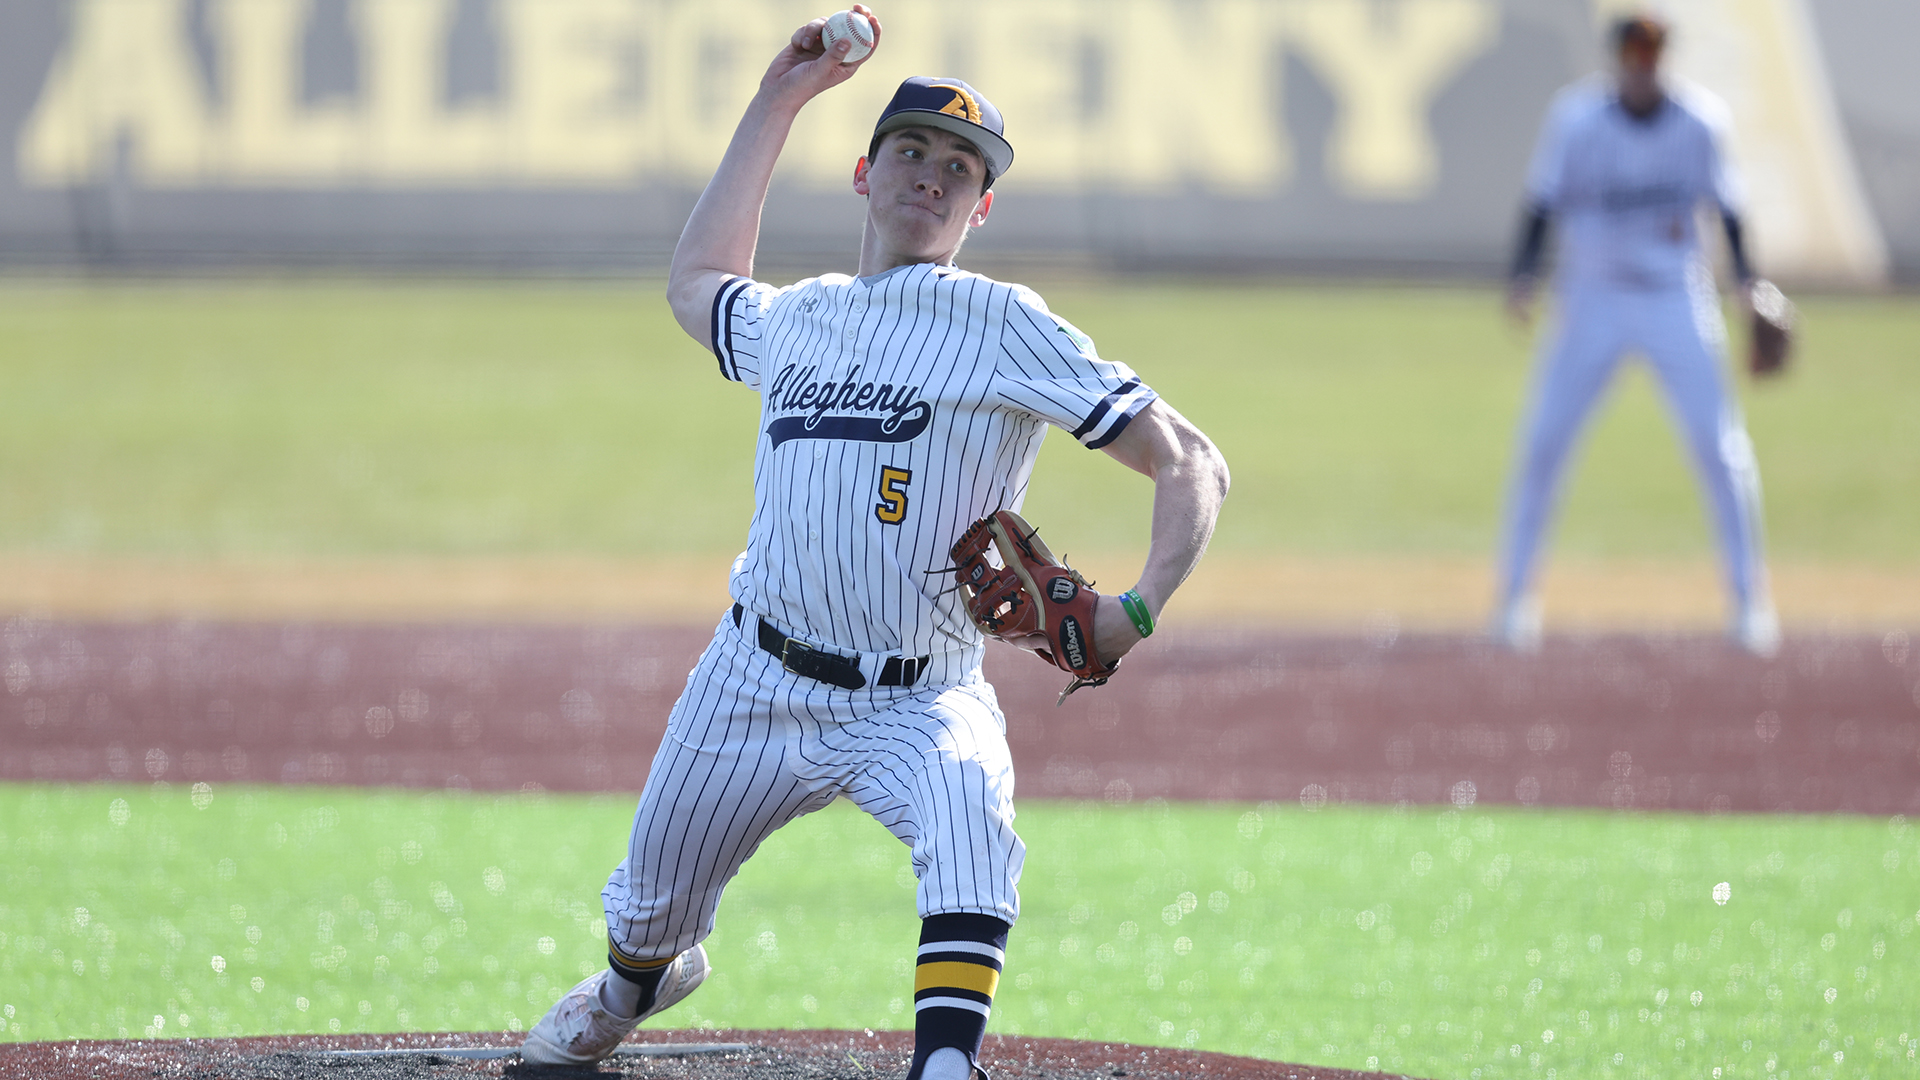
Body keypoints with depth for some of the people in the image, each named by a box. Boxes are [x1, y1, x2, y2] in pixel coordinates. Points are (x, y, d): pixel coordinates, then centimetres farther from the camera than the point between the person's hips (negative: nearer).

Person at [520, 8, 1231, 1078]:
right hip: (758, 681, 5)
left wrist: (1138, 610, -28)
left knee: (970, 826, -37)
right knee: (649, 906, 18)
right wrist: (776, 106, 28)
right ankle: (637, 984, 53)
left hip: (919, 705, -5)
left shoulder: (1006, 327, -6)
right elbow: (698, 279, 36)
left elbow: (1191, 461, -10)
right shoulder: (795, 320, 11)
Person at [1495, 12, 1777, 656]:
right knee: (1543, 441, -6)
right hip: (1592, 300, -1)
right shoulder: (1577, 116, -8)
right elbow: (1543, 199, -6)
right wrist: (1522, 277, -19)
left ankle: (1749, 599, 7)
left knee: (1720, 448, -5)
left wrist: (1747, 280, -5)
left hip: (1678, 303, 1)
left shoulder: (1700, 118, -3)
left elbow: (1725, 200, 6)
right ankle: (1515, 594, 7)